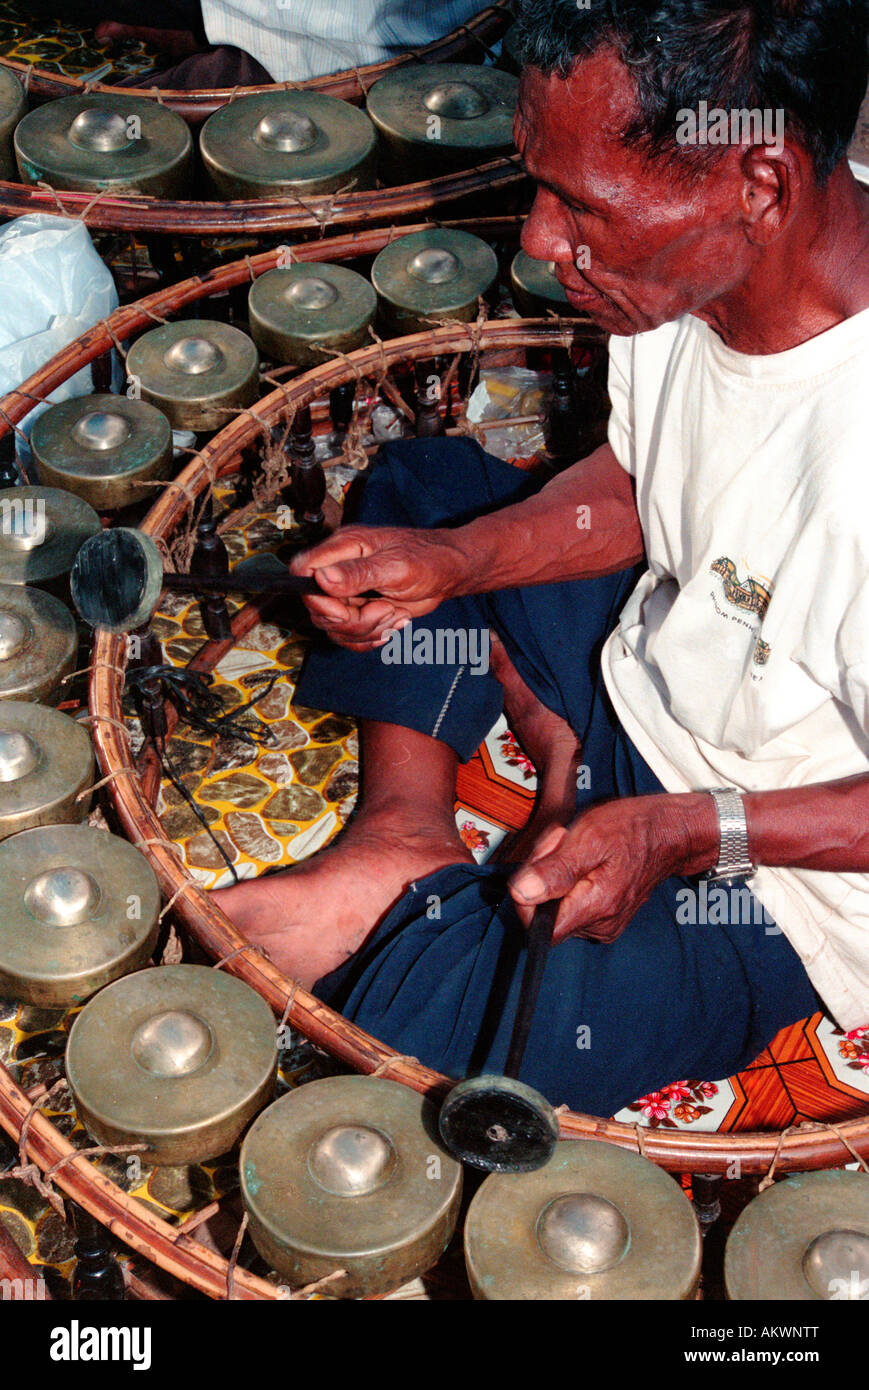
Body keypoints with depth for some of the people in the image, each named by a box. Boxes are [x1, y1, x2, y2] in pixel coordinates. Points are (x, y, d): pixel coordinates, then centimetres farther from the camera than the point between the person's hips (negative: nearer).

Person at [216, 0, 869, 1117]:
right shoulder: (692, 264, -15)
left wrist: (680, 834, -30)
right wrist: (456, 561, -10)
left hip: (768, 875, -7)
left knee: (397, 1049, -25)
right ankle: (400, 836, -2)